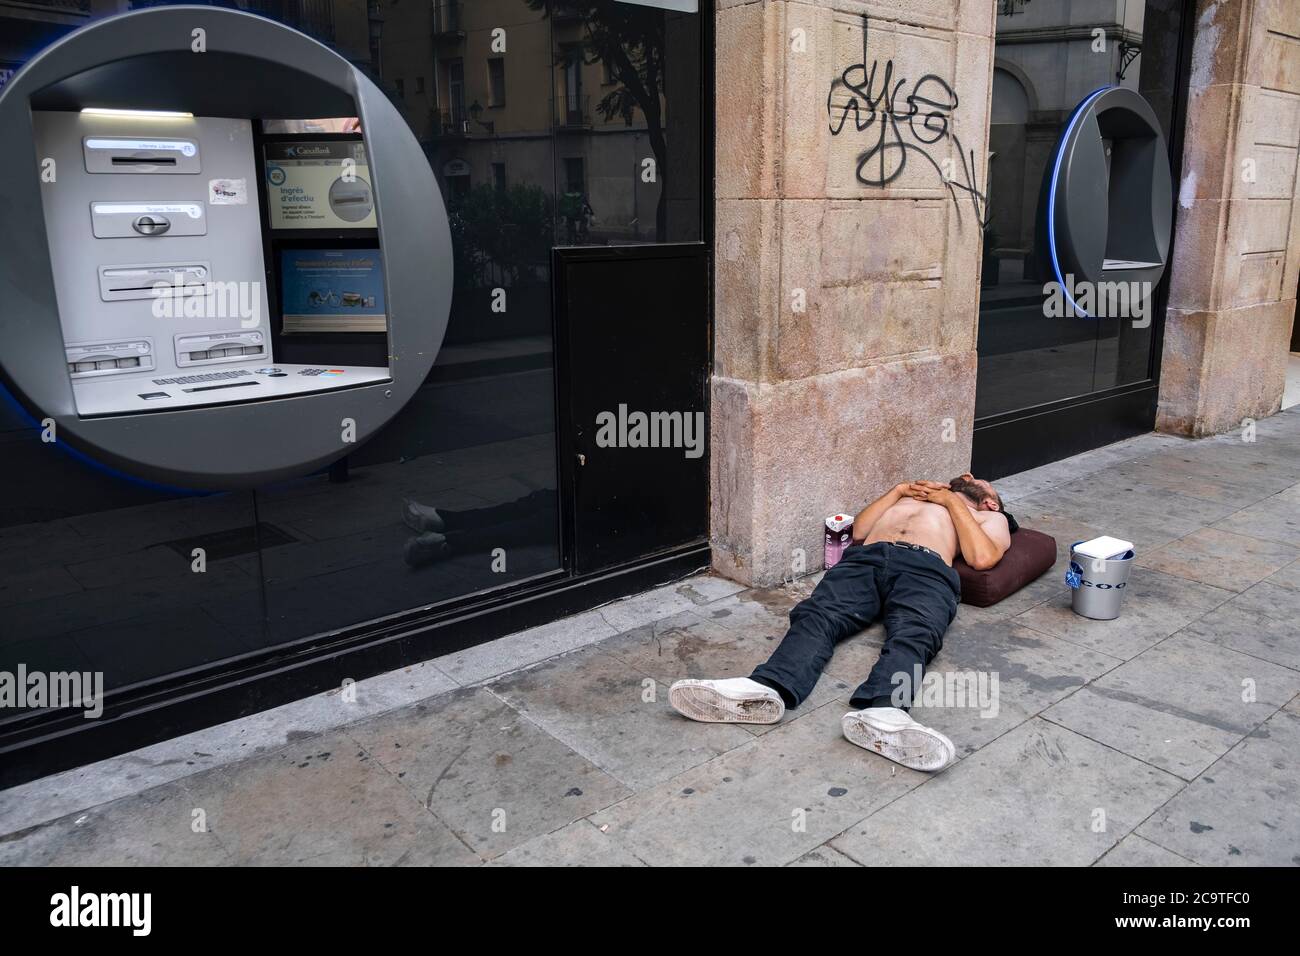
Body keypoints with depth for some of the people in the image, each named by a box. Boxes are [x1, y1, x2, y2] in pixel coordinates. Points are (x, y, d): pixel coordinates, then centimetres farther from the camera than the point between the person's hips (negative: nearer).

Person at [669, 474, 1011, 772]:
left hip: (927, 568, -2)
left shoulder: (990, 518, 34)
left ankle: (881, 713, -65)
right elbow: (859, 531, 28)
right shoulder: (911, 496, 45)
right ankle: (765, 690, -55)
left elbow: (982, 557, 8)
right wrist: (900, 489, 25)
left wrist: (952, 500, 16)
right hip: (865, 558, 3)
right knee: (815, 616, -29)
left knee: (913, 635, -37)